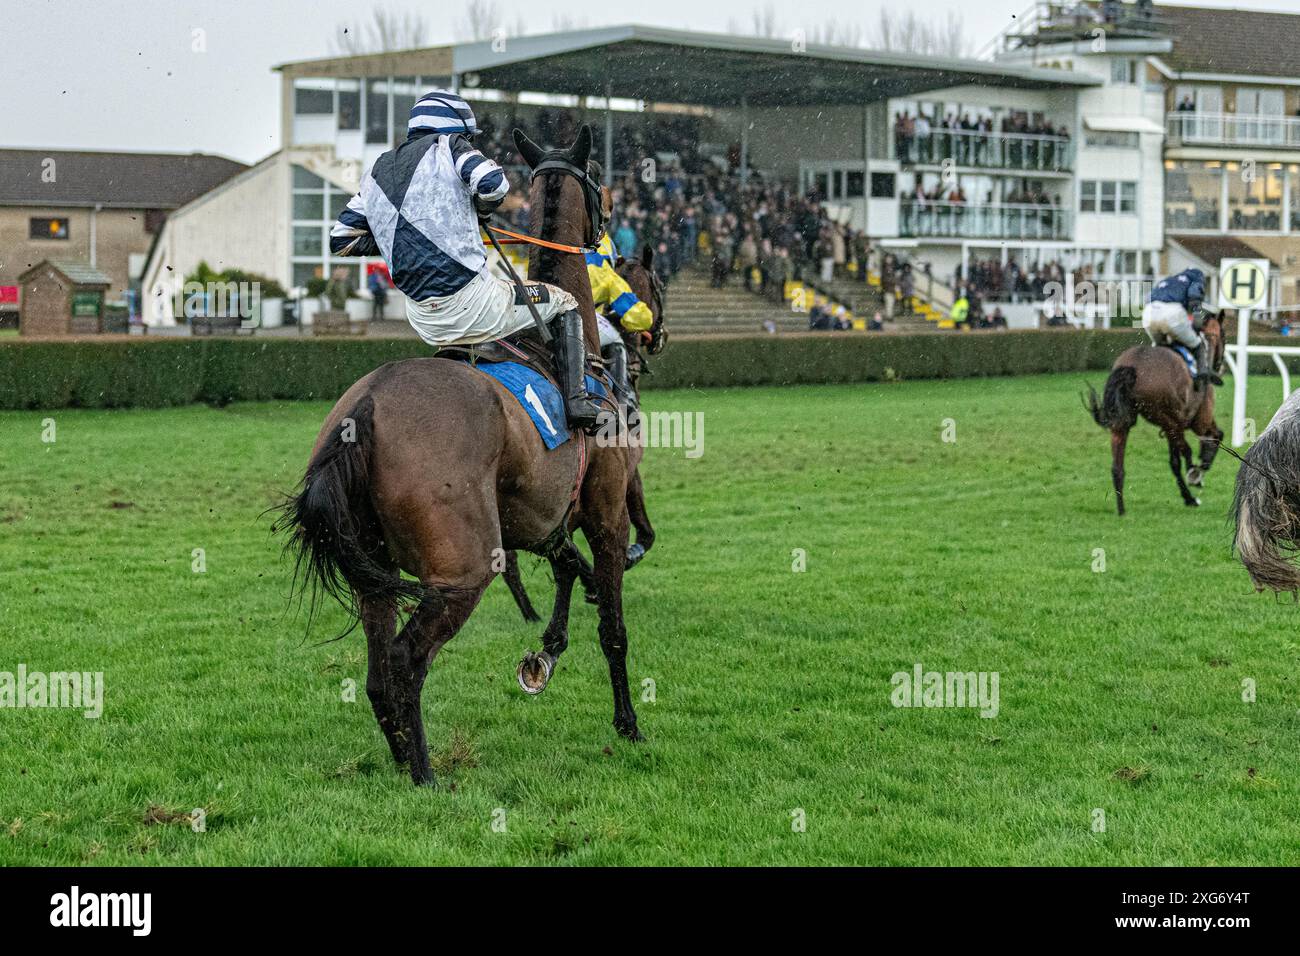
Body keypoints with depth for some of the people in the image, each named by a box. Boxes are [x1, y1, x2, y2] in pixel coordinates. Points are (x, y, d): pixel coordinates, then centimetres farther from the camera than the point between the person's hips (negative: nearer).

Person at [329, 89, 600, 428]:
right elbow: (493, 182, -19)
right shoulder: (447, 145, 0)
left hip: (425, 322, 6)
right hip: (473, 303, -6)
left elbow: (342, 241, 18)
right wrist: (482, 210, 3)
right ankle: (575, 399, 0)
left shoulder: (377, 172, 17)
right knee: (564, 304, 15)